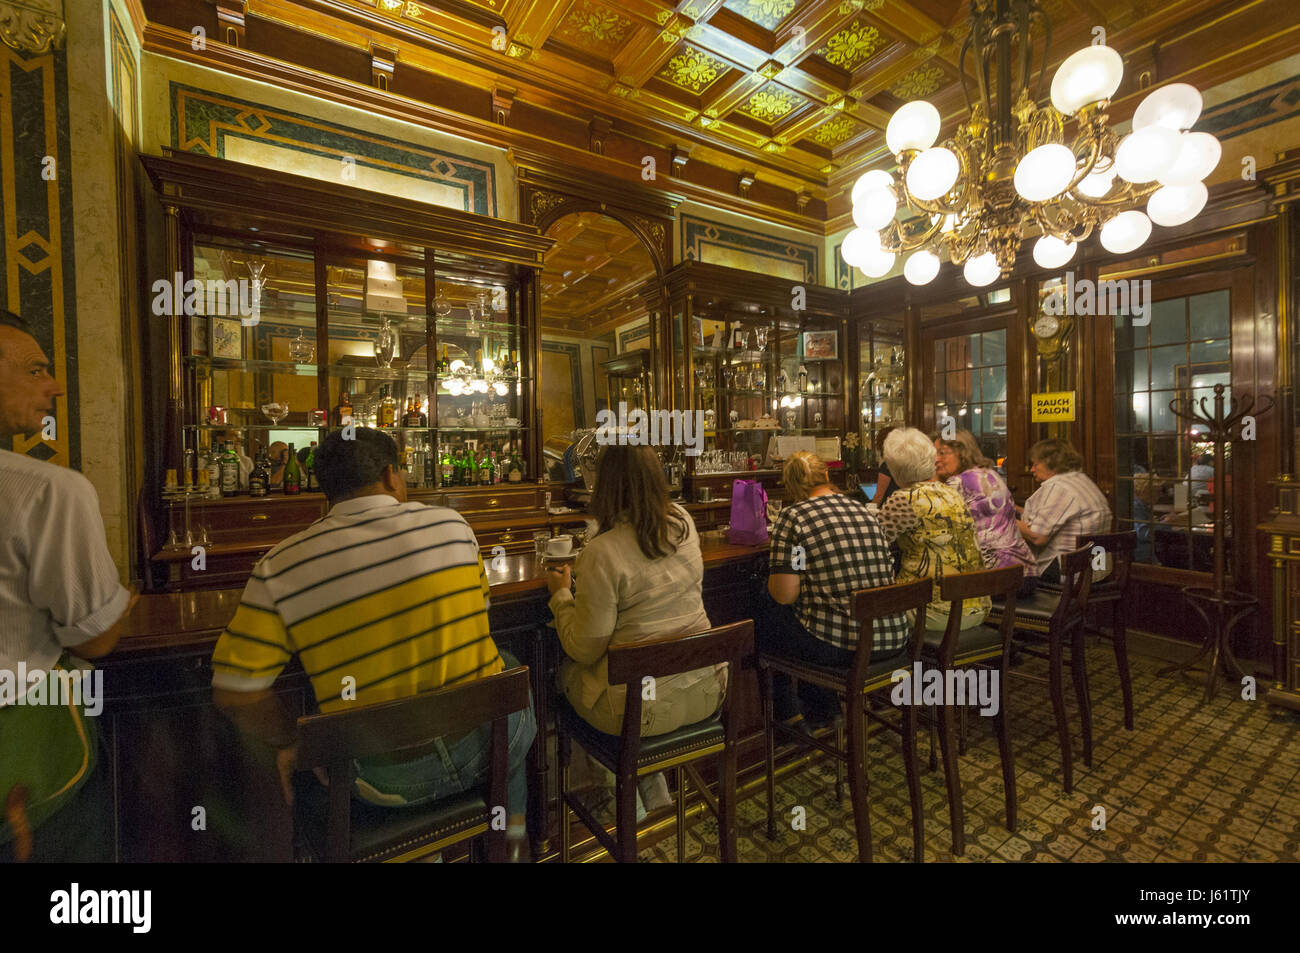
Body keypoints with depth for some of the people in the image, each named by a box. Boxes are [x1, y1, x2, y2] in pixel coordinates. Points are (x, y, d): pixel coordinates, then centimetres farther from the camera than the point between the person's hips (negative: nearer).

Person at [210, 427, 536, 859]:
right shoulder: (450, 523, -9)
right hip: (488, 745, 0)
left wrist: (288, 743, 9)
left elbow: (234, 690, -9)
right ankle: (513, 833, 44)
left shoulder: (280, 567, -10)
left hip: (387, 784, 1)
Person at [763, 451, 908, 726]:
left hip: (840, 646, -7)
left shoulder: (792, 516, -9)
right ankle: (821, 709, 43)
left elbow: (783, 595, -14)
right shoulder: (862, 509, 9)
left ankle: (787, 712, 35)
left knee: (763, 618, 18)